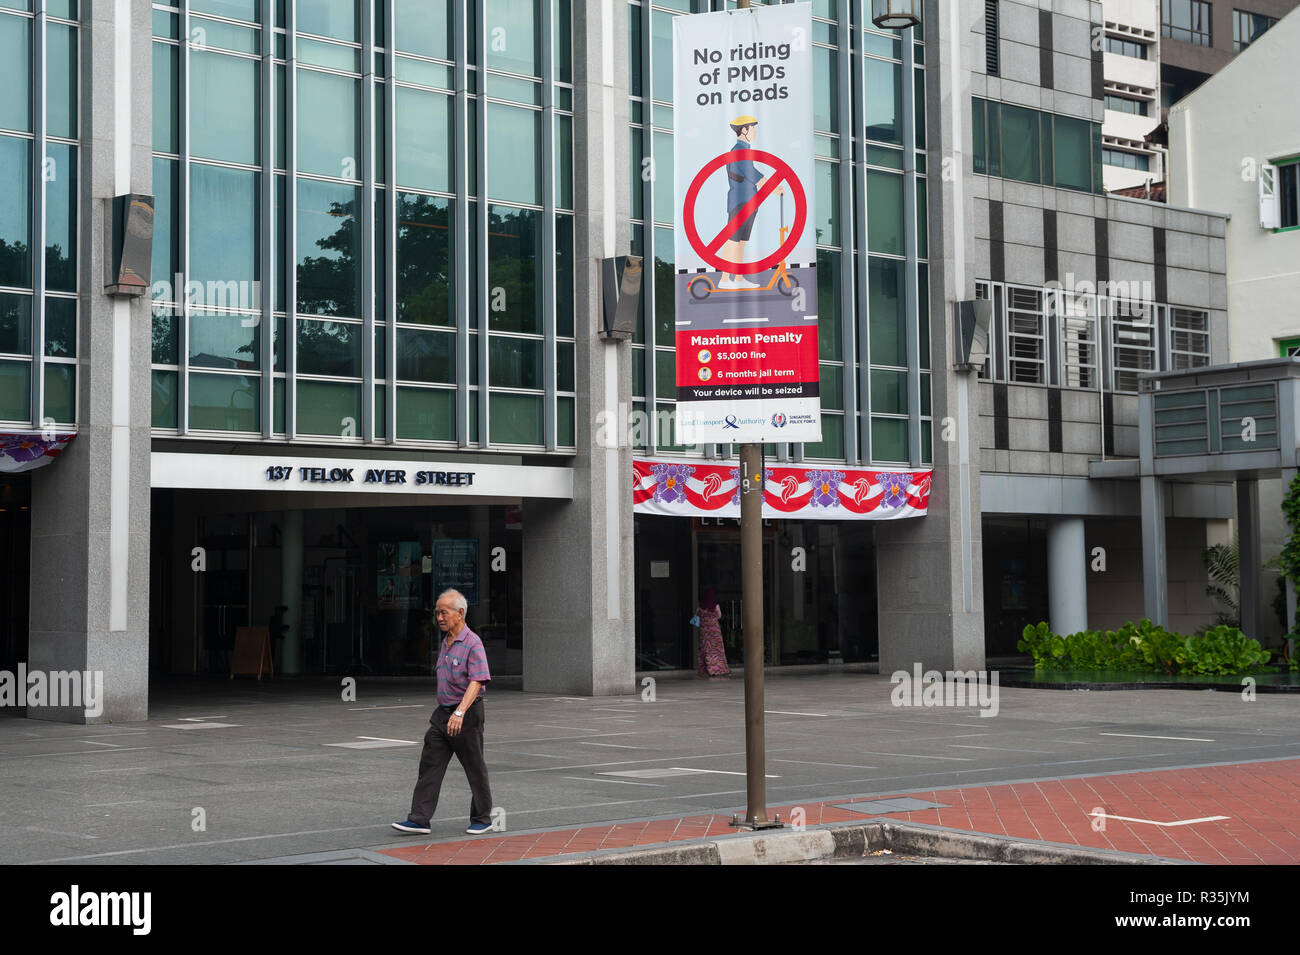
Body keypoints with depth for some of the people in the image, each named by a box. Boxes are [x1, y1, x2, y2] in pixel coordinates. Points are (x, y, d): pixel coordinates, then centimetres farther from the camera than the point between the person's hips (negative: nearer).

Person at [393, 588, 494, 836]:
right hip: (443, 713, 8)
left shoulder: (472, 643, -14)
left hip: (467, 715, -8)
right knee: (430, 765, 0)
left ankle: (482, 819, 17)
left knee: (475, 768, 4)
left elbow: (477, 681, -24)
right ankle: (419, 820, -2)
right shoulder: (446, 643, 12)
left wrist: (460, 712, -34)